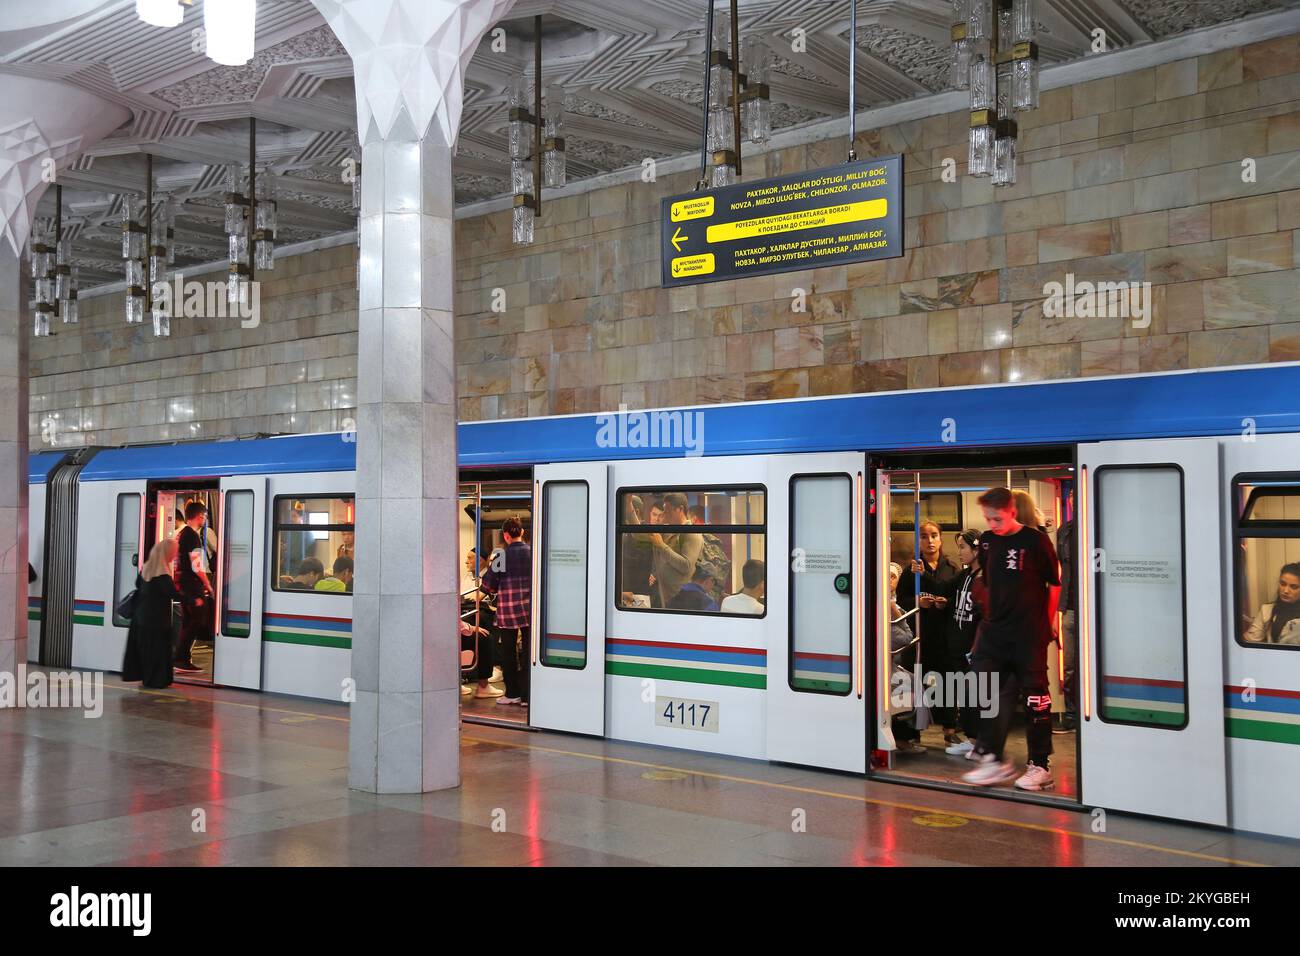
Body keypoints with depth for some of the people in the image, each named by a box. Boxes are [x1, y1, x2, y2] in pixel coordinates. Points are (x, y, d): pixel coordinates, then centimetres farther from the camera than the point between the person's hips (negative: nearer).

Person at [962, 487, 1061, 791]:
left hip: (1030, 633, -5)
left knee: (1034, 696, 0)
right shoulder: (987, 541, 8)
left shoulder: (1035, 541, -8)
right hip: (994, 630, 6)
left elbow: (1054, 584, -2)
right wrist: (994, 617, 14)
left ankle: (1040, 766, 9)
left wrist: (1045, 624, 1)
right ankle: (993, 759, 10)